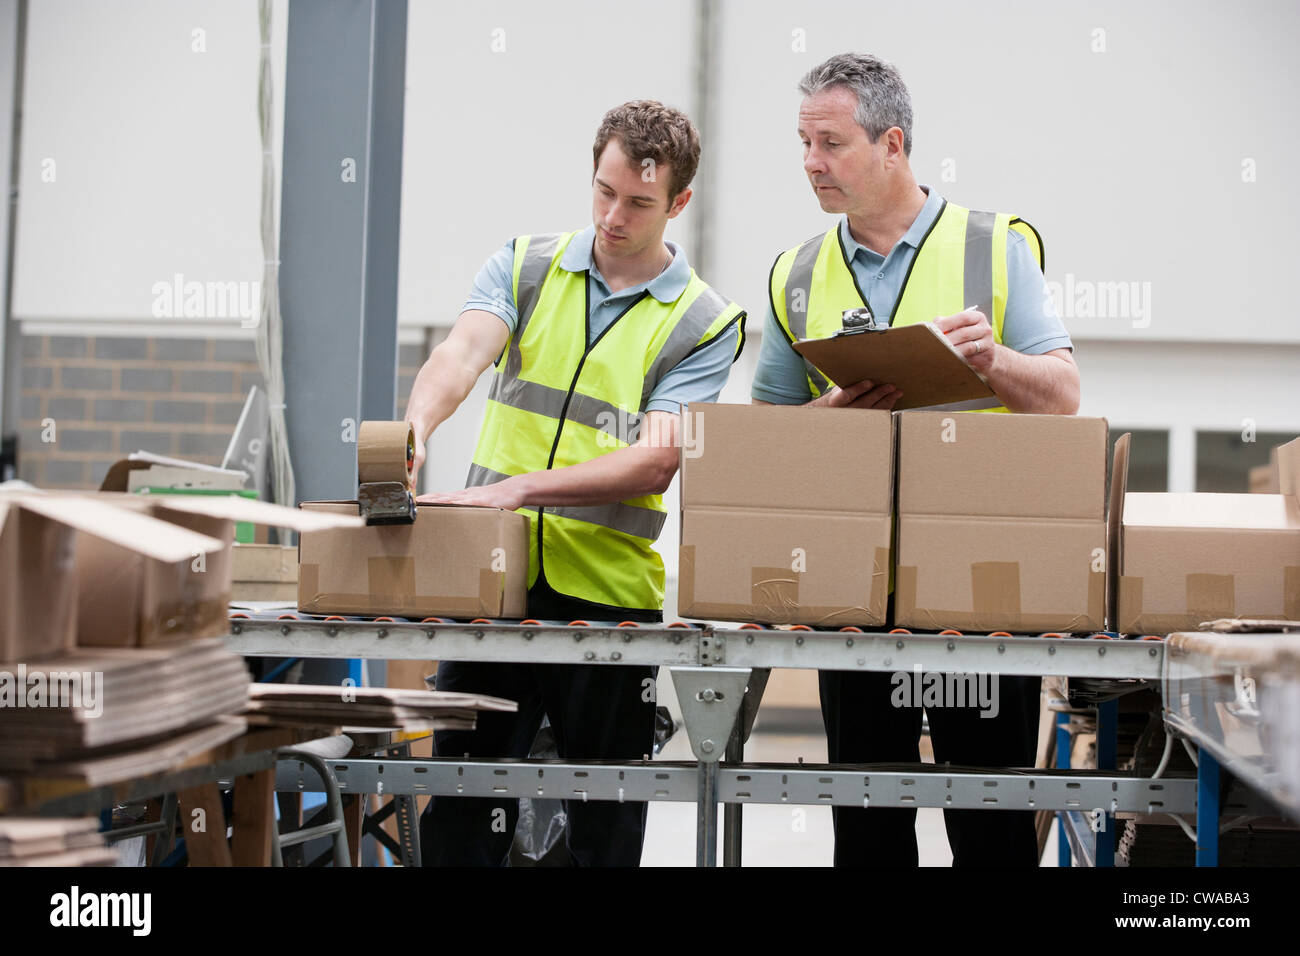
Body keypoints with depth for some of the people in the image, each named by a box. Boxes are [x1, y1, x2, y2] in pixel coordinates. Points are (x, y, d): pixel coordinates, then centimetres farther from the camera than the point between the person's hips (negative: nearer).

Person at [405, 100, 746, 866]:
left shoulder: (708, 323, 1)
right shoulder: (524, 268, 9)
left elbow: (656, 462, -11)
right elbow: (463, 354, -9)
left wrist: (521, 489, -22)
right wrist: (416, 428, -31)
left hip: (611, 595, -1)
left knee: (607, 825, 8)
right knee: (461, 809, 5)